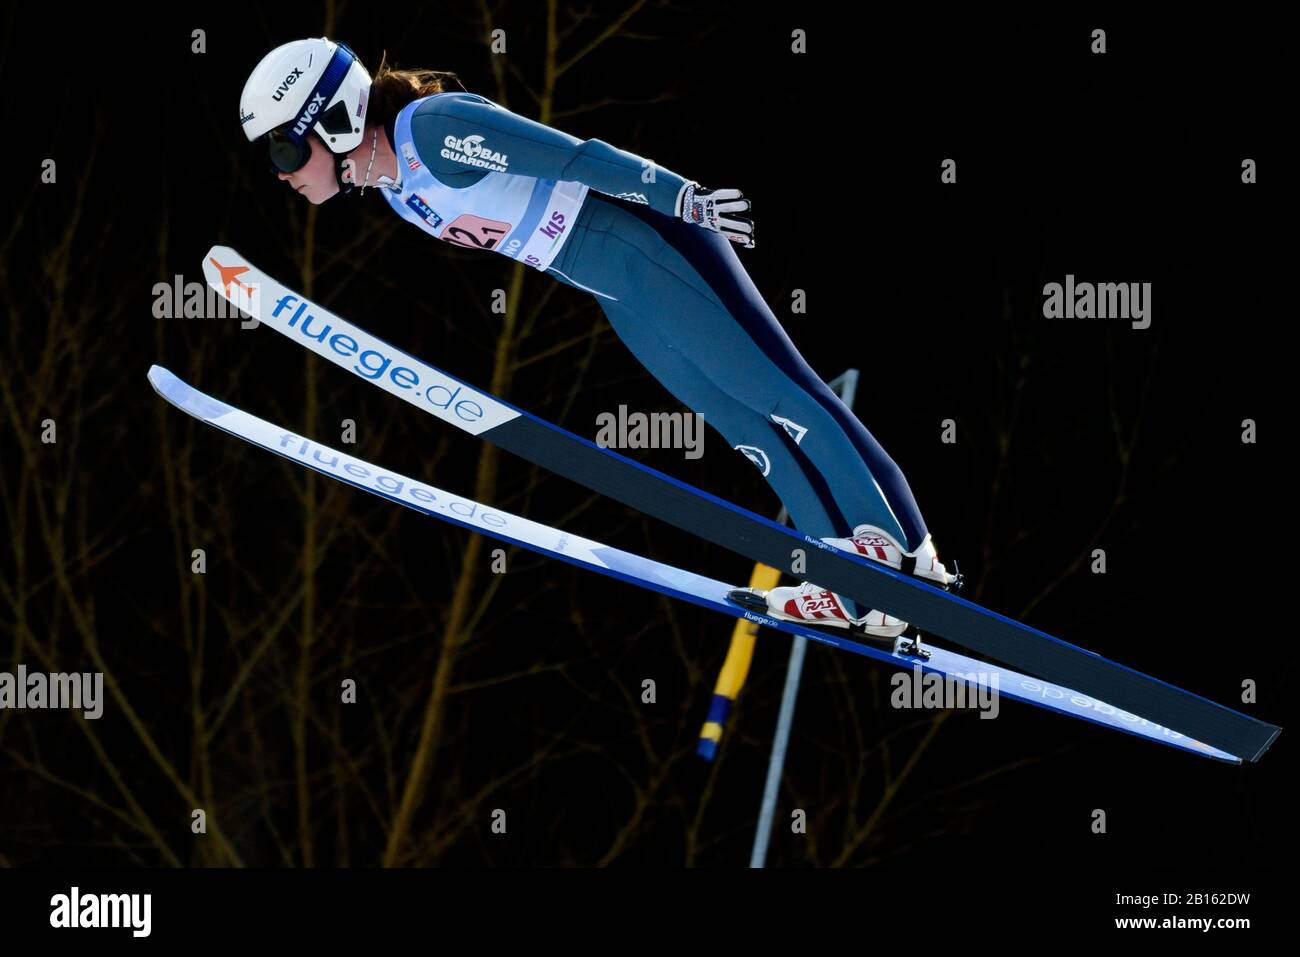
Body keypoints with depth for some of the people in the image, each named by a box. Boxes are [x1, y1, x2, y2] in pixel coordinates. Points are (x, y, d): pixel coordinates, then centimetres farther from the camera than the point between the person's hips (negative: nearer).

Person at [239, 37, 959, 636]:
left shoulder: (433, 126, -22)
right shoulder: (394, 189, 7)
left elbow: (573, 157, -21)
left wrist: (683, 199, -18)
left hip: (651, 245, -9)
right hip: (622, 299, 9)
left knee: (775, 393, -6)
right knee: (745, 425, 7)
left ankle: (909, 549, 0)